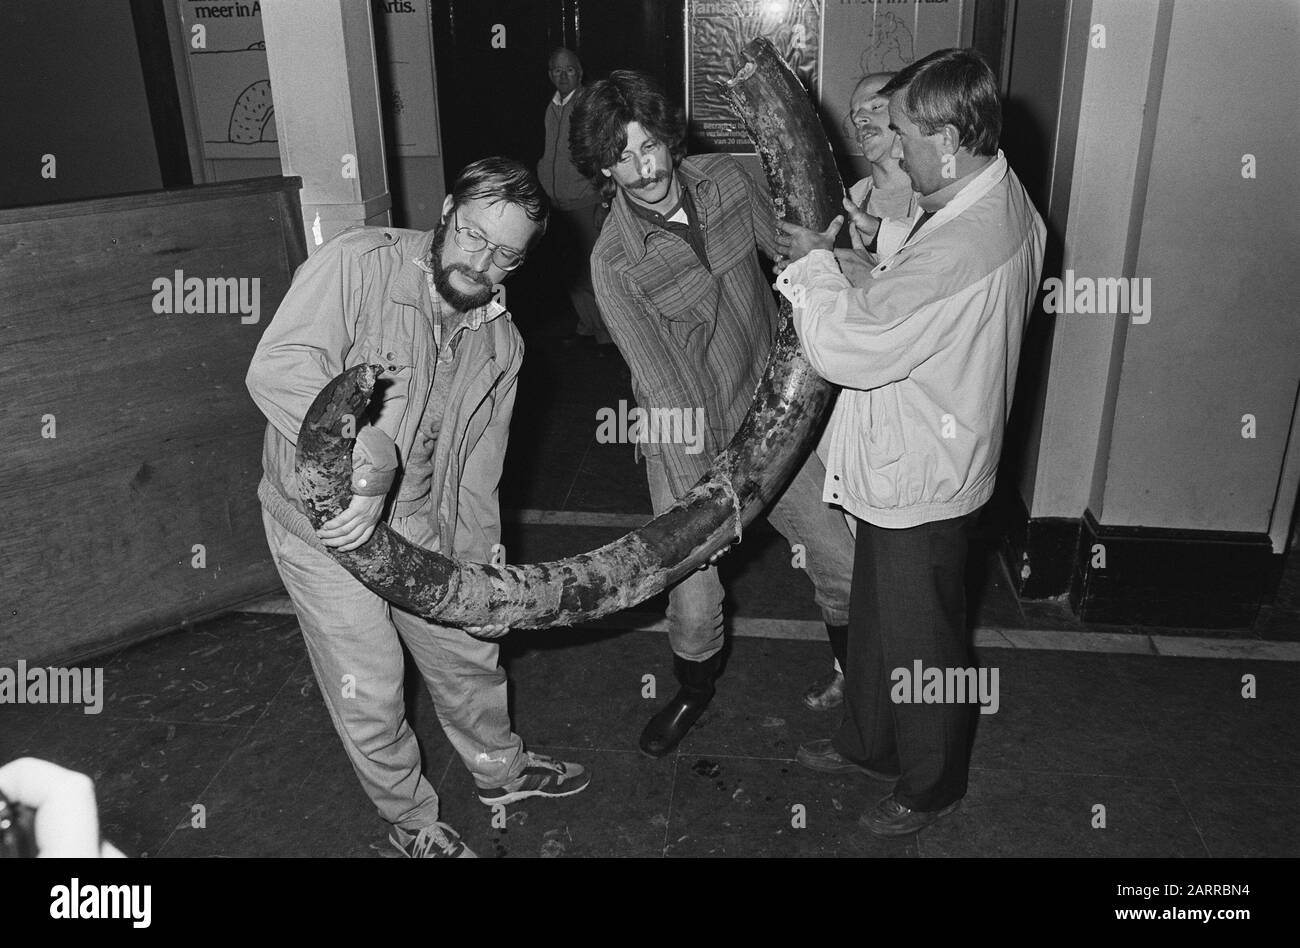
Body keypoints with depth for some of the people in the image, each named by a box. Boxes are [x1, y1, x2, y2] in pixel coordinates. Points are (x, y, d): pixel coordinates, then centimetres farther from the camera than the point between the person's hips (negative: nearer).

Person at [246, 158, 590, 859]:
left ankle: (499, 769, 50)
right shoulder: (357, 263, -21)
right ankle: (410, 819, 36)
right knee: (369, 696, 8)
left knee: (469, 651, 21)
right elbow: (276, 369, -33)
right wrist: (367, 456, -44)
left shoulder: (501, 343, -2)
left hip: (418, 526, 6)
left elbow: (477, 472, 3)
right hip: (321, 524, -5)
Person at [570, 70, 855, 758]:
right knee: (693, 604, -1)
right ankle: (694, 693, 35)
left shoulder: (725, 180, -6)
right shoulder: (614, 262, -17)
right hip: (688, 440, -3)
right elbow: (661, 386, -21)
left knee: (843, 565, 8)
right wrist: (702, 506, -24)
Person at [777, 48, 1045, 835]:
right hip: (909, 467, 10)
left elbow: (847, 349, -31)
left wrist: (814, 263, -16)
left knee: (921, 644, 12)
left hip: (920, 482, -10)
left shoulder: (959, 247, -32)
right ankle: (869, 743, 48)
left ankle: (932, 787, 37)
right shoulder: (1005, 203, 2)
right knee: (878, 617, 25)